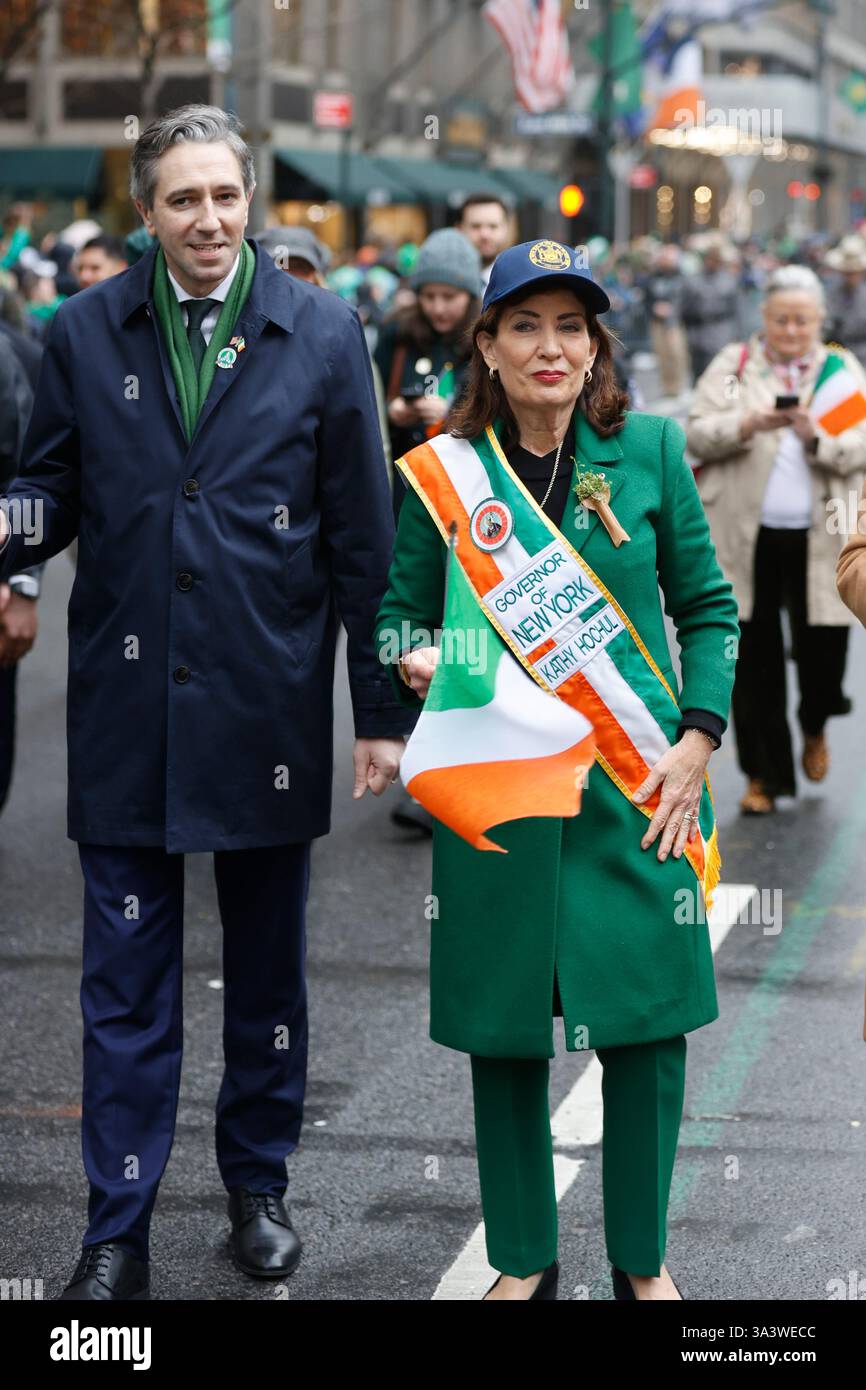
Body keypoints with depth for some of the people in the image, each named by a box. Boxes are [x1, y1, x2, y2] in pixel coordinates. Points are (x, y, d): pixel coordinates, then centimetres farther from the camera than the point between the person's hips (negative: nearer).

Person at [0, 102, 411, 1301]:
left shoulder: (322, 333, -2)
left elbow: (362, 534, -1)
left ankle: (259, 1187, 31)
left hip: (267, 700, 0)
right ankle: (118, 1227, 14)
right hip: (127, 706, 1)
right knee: (126, 980, 4)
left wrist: (381, 707, -1)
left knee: (267, 966, 13)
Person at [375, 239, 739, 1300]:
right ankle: (523, 1258, 26)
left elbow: (707, 606, 7)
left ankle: (641, 1259, 23)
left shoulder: (649, 450, 2)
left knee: (648, 1027, 3)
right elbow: (401, 612, 9)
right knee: (504, 1031, 7)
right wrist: (413, 661, -14)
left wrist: (697, 738, -4)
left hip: (636, 787, 0)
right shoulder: (442, 473, 1)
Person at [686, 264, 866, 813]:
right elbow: (697, 433, -3)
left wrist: (816, 437, -19)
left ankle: (815, 726, 32)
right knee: (754, 656, 1)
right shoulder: (734, 363, 7)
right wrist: (750, 423, -20)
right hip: (747, 536, 0)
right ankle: (763, 773, 12)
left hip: (817, 536, 0)